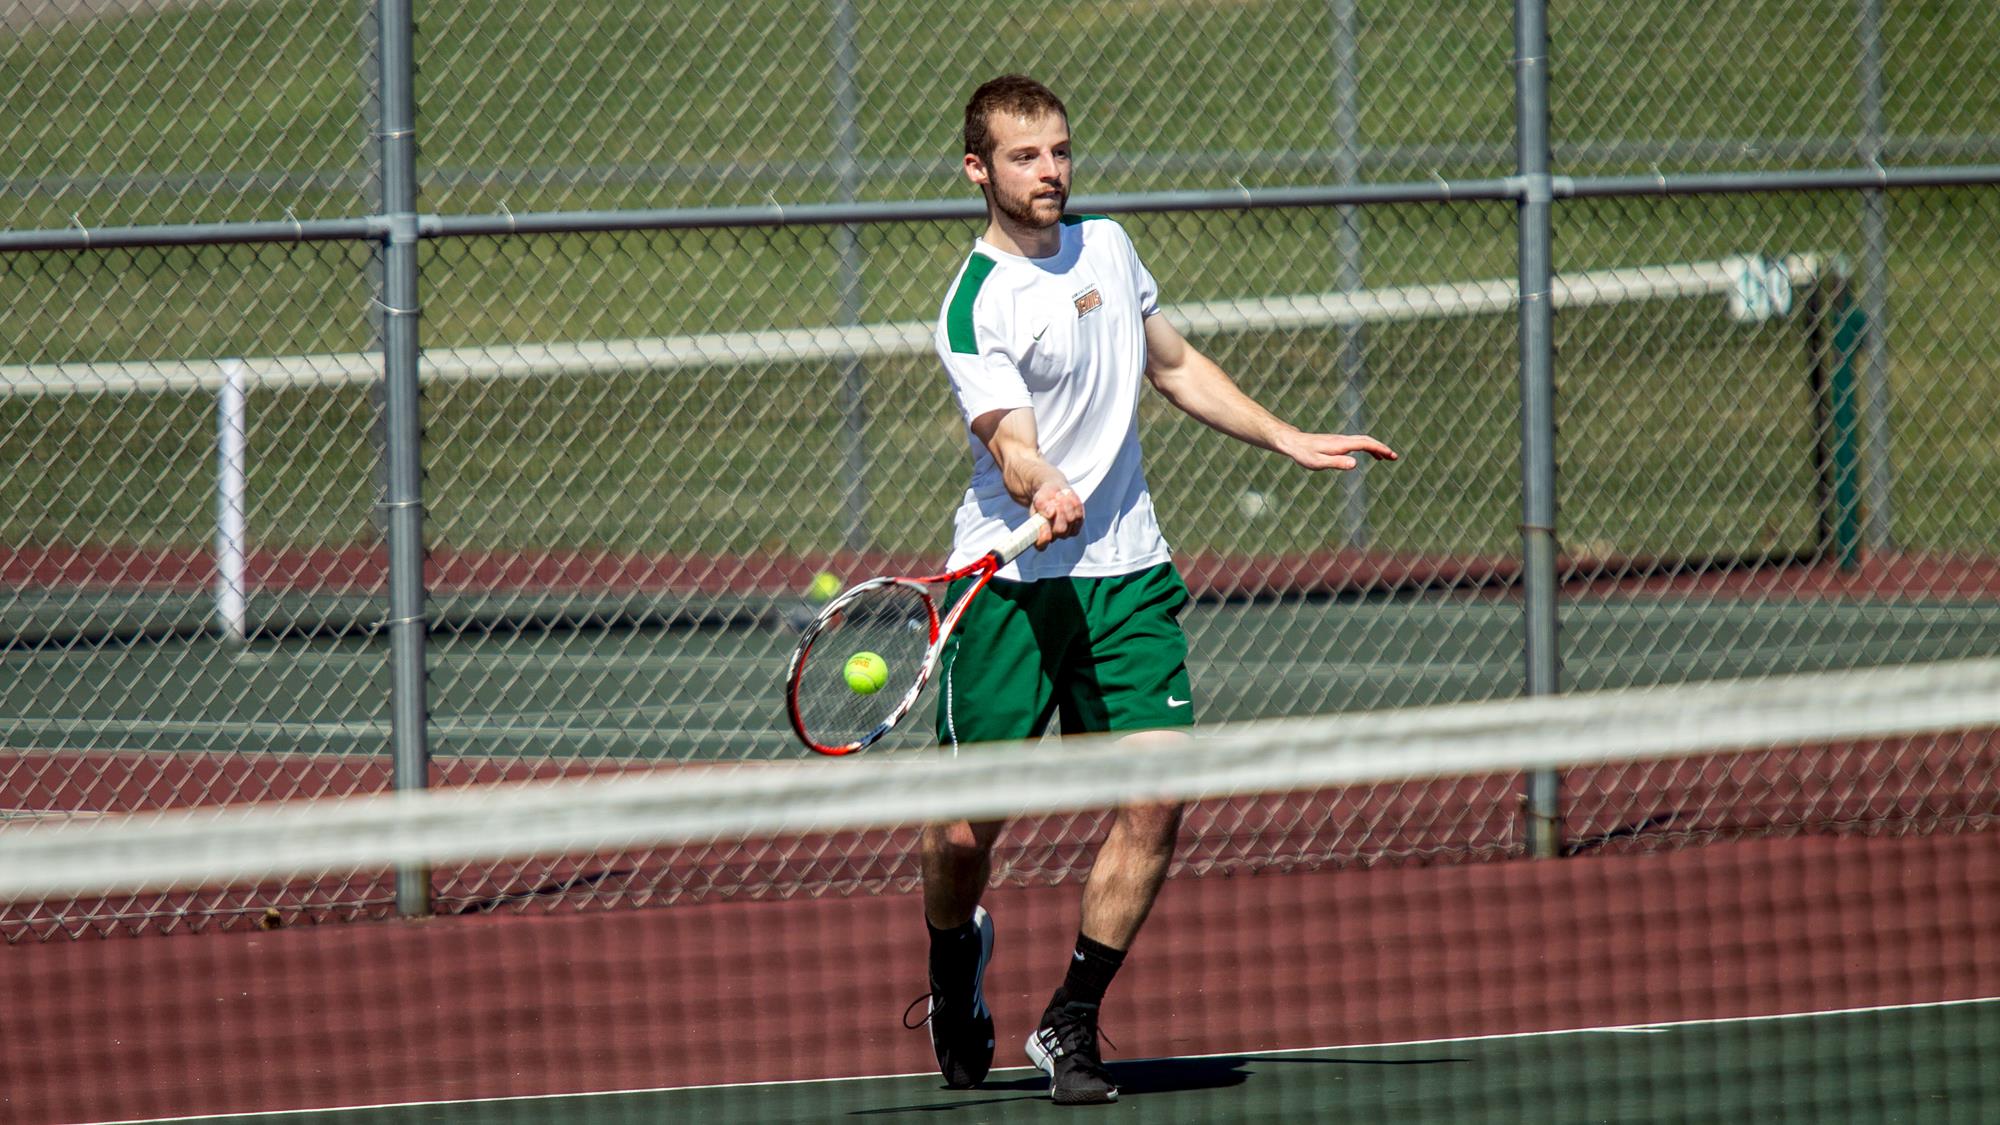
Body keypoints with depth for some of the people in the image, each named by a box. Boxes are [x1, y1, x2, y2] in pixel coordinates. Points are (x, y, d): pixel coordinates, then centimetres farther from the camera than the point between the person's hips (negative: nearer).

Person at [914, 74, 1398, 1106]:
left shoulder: (1104, 245, 8)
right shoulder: (975, 309, -13)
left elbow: (1175, 367, 24)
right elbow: (1011, 449, -25)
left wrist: (1292, 441, 24)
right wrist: (1045, 495, -46)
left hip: (1125, 572, 5)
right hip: (1011, 582, -5)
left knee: (1156, 796, -12)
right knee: (963, 832, -4)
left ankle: (1072, 1020, 2)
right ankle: (955, 957, 31)